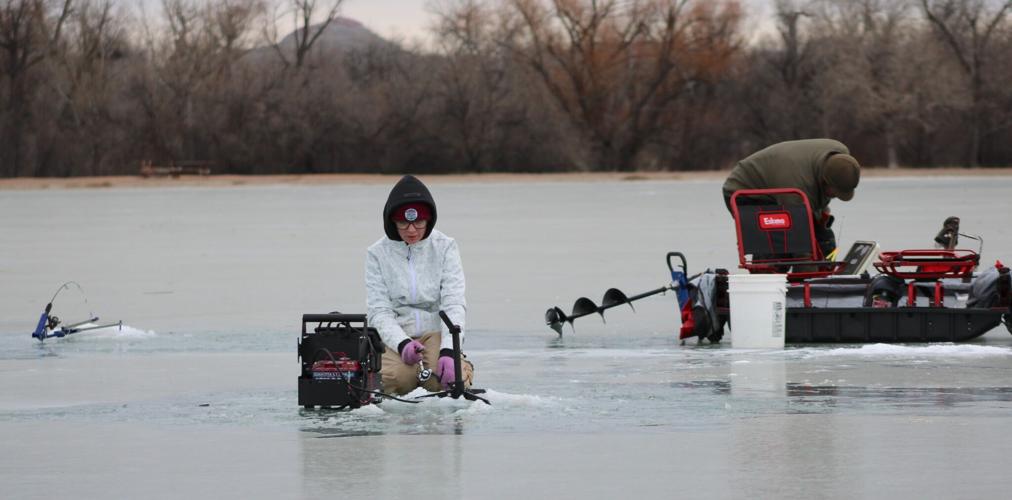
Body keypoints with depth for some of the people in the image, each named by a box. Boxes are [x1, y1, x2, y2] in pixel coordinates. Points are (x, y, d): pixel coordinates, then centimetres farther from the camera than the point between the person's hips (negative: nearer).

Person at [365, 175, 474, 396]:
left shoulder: (445, 247, 1)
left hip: (436, 331, 1)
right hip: (395, 336, -1)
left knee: (448, 378, -32)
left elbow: (454, 304, -7)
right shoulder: (378, 253, 2)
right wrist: (402, 343, -24)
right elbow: (379, 311, -4)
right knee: (396, 376, -35)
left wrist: (448, 351, -23)